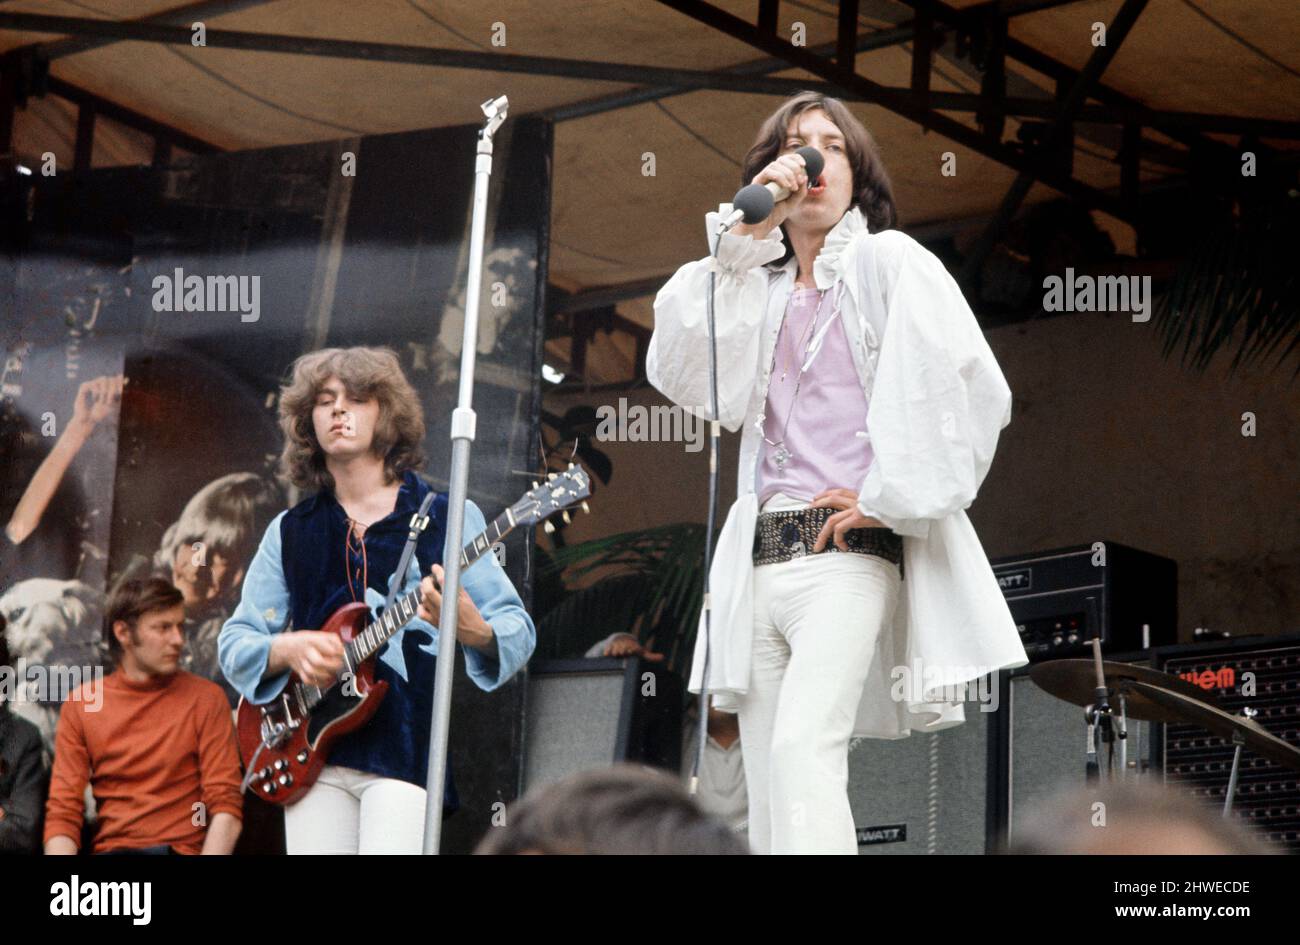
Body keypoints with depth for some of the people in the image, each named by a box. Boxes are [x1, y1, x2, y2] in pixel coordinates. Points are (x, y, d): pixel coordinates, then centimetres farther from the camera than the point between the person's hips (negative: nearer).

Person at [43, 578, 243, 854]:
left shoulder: (206, 698, 3)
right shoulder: (81, 706, 9)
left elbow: (225, 806, -2)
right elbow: (63, 810, 4)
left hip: (182, 849, -1)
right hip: (110, 847, 2)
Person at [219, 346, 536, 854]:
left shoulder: (447, 518, 4)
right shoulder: (290, 531, 15)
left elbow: (518, 632, 1)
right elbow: (234, 643, 15)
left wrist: (473, 631, -23)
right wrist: (289, 649, -7)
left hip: (406, 750, -4)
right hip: (315, 755, 4)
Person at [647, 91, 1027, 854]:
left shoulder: (889, 262, 6)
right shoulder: (758, 288, 22)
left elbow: (973, 390, -4)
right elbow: (679, 372, 4)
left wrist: (891, 497, -7)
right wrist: (741, 238, 1)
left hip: (848, 555, -6)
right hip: (760, 561, 6)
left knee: (804, 746, -25)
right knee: (768, 791, 1)